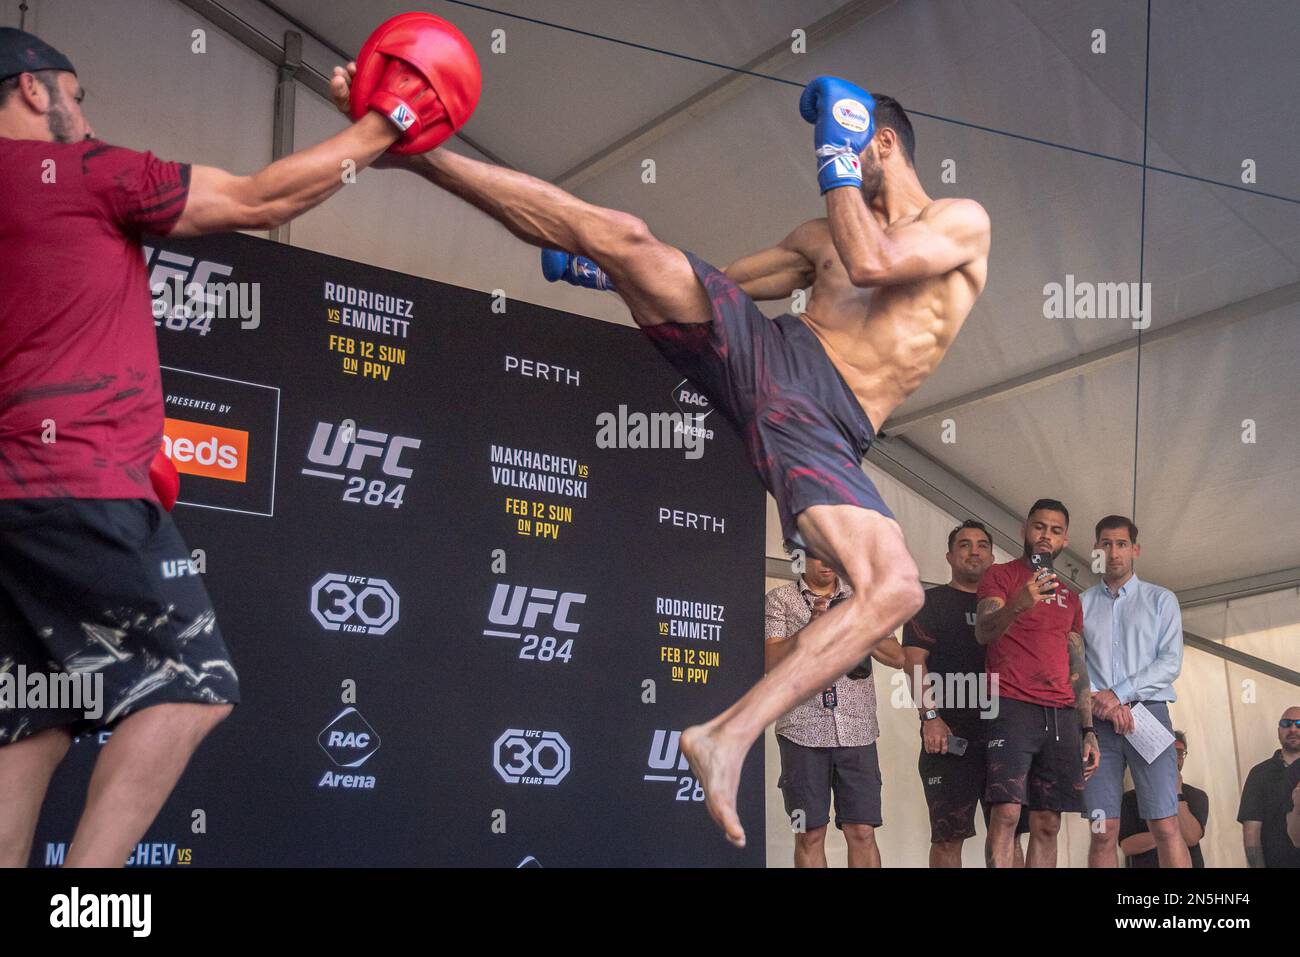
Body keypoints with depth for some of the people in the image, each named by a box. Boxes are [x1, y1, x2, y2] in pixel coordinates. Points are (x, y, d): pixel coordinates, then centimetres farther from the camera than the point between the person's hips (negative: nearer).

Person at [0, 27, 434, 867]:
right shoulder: (79, 170, -3)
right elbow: (259, 202, 1)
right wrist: (374, 133, 12)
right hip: (77, 485, -9)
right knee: (194, 685, -4)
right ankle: (89, 879, -15)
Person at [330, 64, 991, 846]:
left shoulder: (961, 222, 11)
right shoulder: (825, 233, 26)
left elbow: (873, 263, -12)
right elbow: (716, 281, 33)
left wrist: (838, 161, -3)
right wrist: (609, 275, 23)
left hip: (818, 425, -3)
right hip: (760, 352, 3)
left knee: (894, 591, -28)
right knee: (619, 232, -16)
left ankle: (730, 737, -29)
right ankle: (416, 149, -13)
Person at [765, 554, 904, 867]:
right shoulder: (779, 599, 8)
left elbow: (897, 657, 11)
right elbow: (771, 661, -3)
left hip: (856, 730, 2)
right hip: (803, 730, -2)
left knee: (862, 832, -4)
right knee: (809, 834, -1)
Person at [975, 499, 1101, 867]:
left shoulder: (1068, 595, 23)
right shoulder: (1001, 575, 5)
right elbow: (983, 632, -12)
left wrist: (1089, 731, 15)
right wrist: (1017, 605, -32)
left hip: (1062, 715, 6)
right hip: (1013, 707, -6)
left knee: (1048, 824, 0)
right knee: (1006, 812, -18)